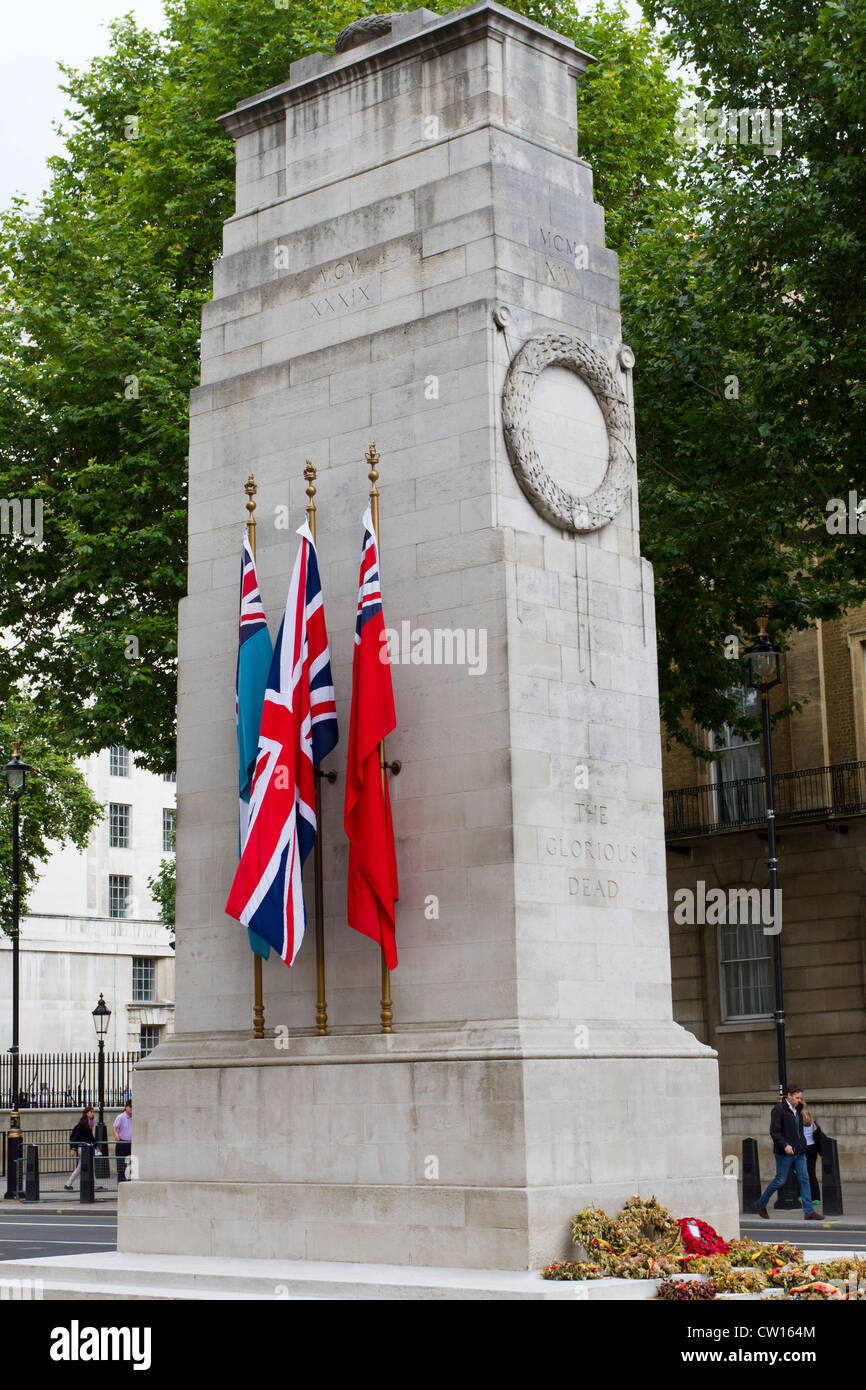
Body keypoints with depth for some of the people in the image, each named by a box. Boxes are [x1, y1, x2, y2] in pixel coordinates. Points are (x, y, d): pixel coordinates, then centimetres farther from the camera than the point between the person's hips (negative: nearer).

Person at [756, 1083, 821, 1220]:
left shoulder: (797, 1109, 13)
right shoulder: (778, 1109, -12)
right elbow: (774, 1132, -17)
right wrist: (785, 1145, -27)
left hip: (799, 1152, 7)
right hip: (784, 1153, -7)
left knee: (804, 1179, 0)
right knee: (780, 1181, 0)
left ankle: (809, 1212, -1)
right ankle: (761, 1204, 19)